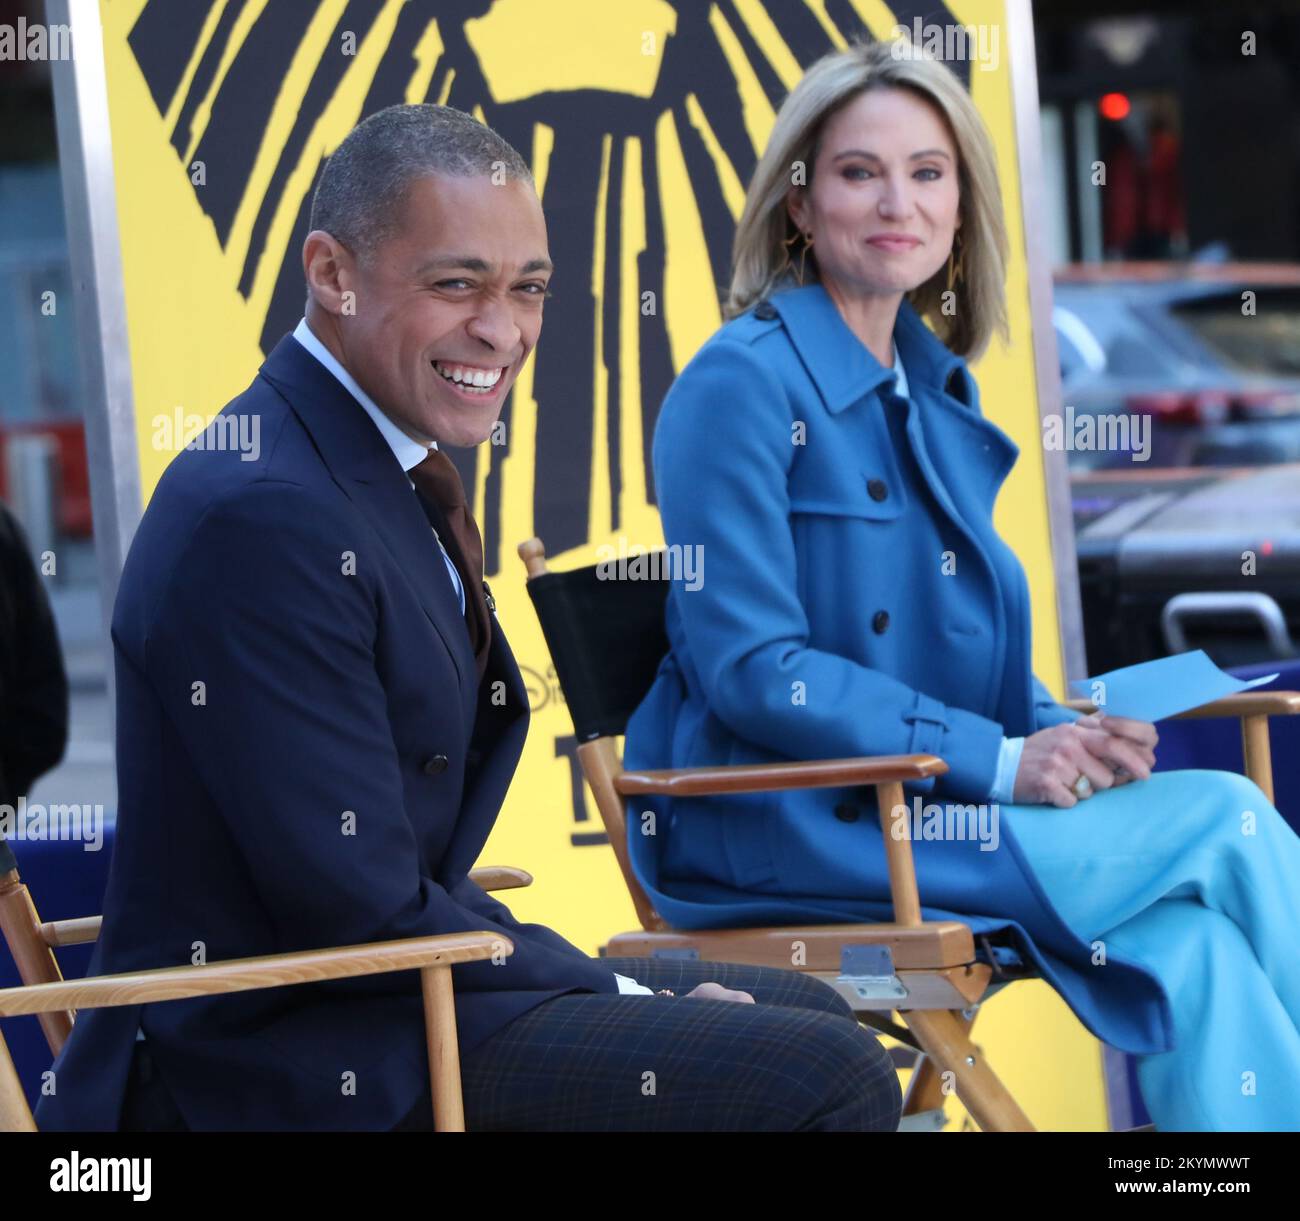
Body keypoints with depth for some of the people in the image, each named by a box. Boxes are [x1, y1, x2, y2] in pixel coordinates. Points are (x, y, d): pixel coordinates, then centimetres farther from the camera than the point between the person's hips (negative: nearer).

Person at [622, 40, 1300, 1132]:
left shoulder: (937, 390, 15)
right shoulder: (742, 384, -10)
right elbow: (749, 670, -16)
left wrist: (1064, 733, -2)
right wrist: (1002, 762, -19)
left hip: (927, 802, 7)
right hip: (780, 833, -7)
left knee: (1190, 951, -20)